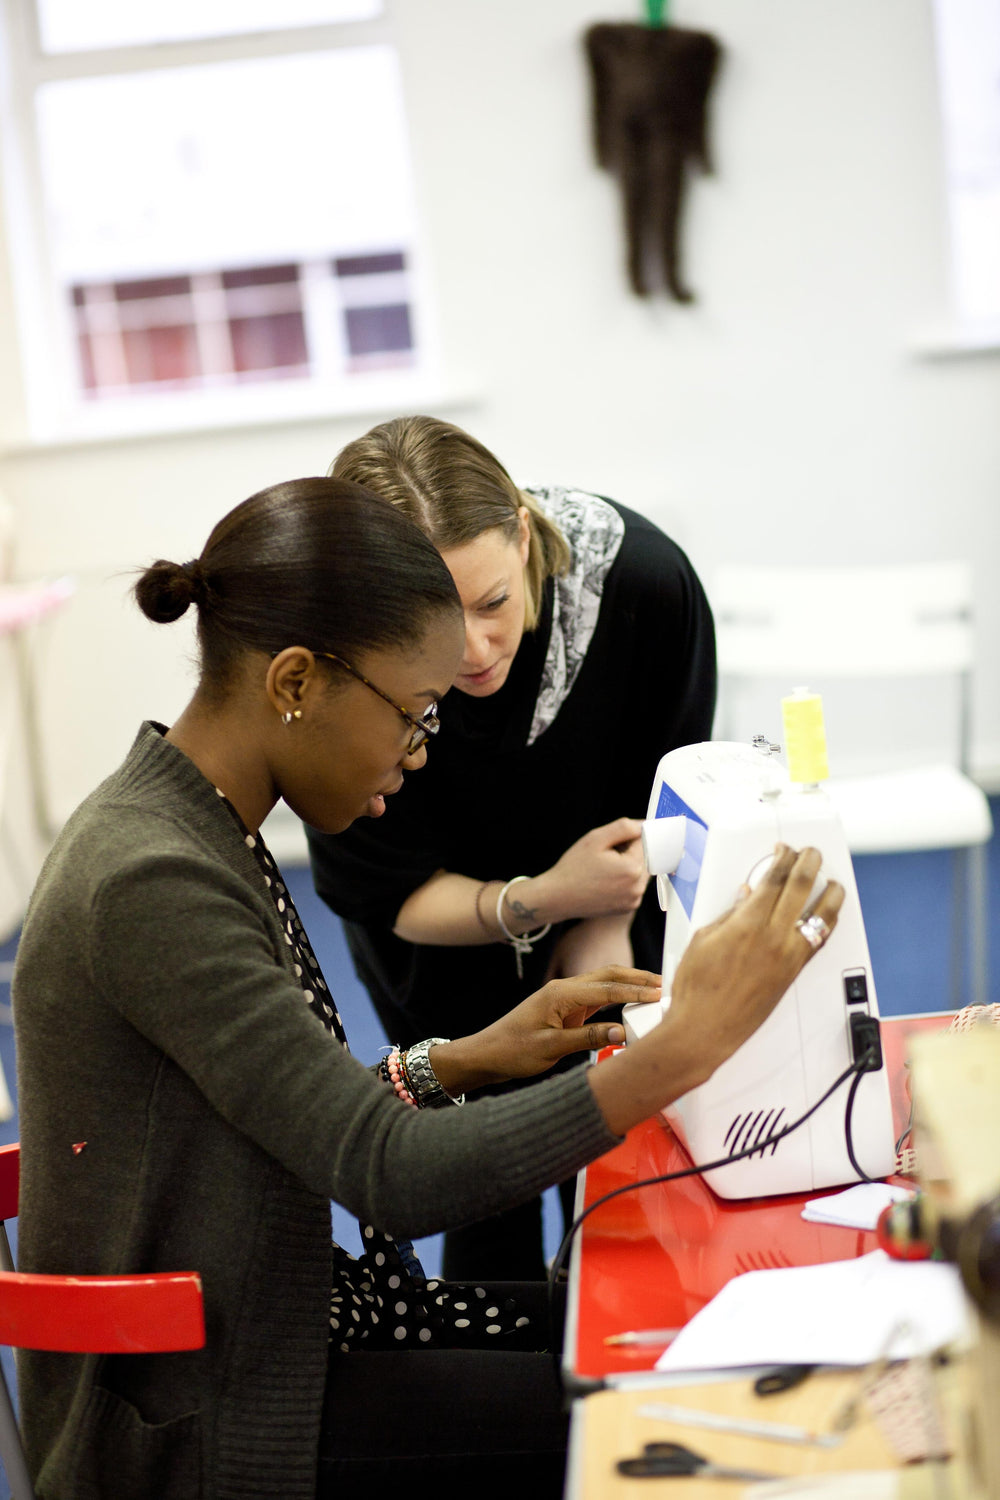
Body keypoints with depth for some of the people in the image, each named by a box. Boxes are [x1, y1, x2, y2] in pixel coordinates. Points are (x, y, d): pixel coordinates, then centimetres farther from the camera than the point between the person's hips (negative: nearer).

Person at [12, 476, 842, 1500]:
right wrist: (688, 1044, -32)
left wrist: (468, 1061, -1)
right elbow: (393, 1178, -30)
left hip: (257, 1328, 9)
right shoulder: (153, 886, -27)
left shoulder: (198, 829, 4)